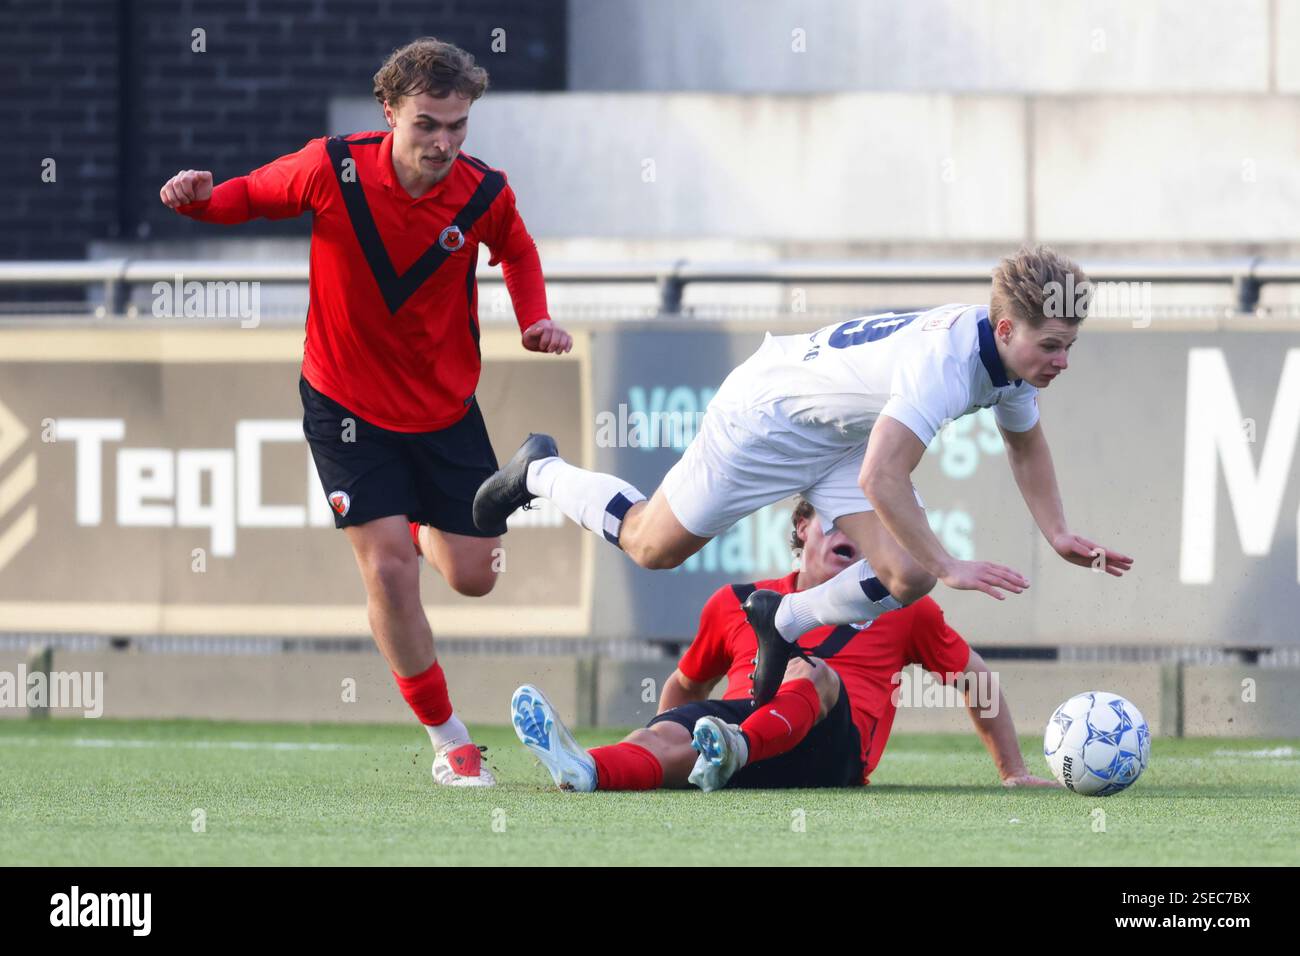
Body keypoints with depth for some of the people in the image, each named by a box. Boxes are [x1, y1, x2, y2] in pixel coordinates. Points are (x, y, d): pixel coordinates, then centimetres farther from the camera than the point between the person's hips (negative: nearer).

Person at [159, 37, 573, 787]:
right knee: (389, 568, -13)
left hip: (446, 406, 2)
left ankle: (425, 524, 45)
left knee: (473, 577, 6)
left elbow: (517, 250, 10)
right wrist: (202, 198, -23)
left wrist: (536, 319, -7)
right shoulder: (333, 170, -20)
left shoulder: (485, 195, -14)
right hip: (347, 402, -2)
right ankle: (448, 737, 1)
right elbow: (254, 195, -2)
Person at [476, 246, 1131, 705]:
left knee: (906, 578, -11)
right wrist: (949, 566, -42)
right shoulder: (944, 360, -41)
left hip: (846, 436, 7)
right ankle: (540, 472, 36)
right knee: (652, 547, 9)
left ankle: (784, 622, 16)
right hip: (768, 416, -7)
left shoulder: (1013, 354, -13)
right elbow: (880, 480, -46)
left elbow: (1025, 442, 10)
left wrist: (1057, 534, -1)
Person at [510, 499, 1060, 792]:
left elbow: (974, 677, 30)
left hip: (835, 746, -2)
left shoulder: (901, 607, 22)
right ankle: (583, 771, -71)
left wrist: (1014, 773, 29)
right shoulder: (736, 605, 26)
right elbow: (686, 685, 39)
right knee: (675, 729, -34)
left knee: (809, 671, -35)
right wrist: (665, 750, 34)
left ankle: (733, 749, -69)